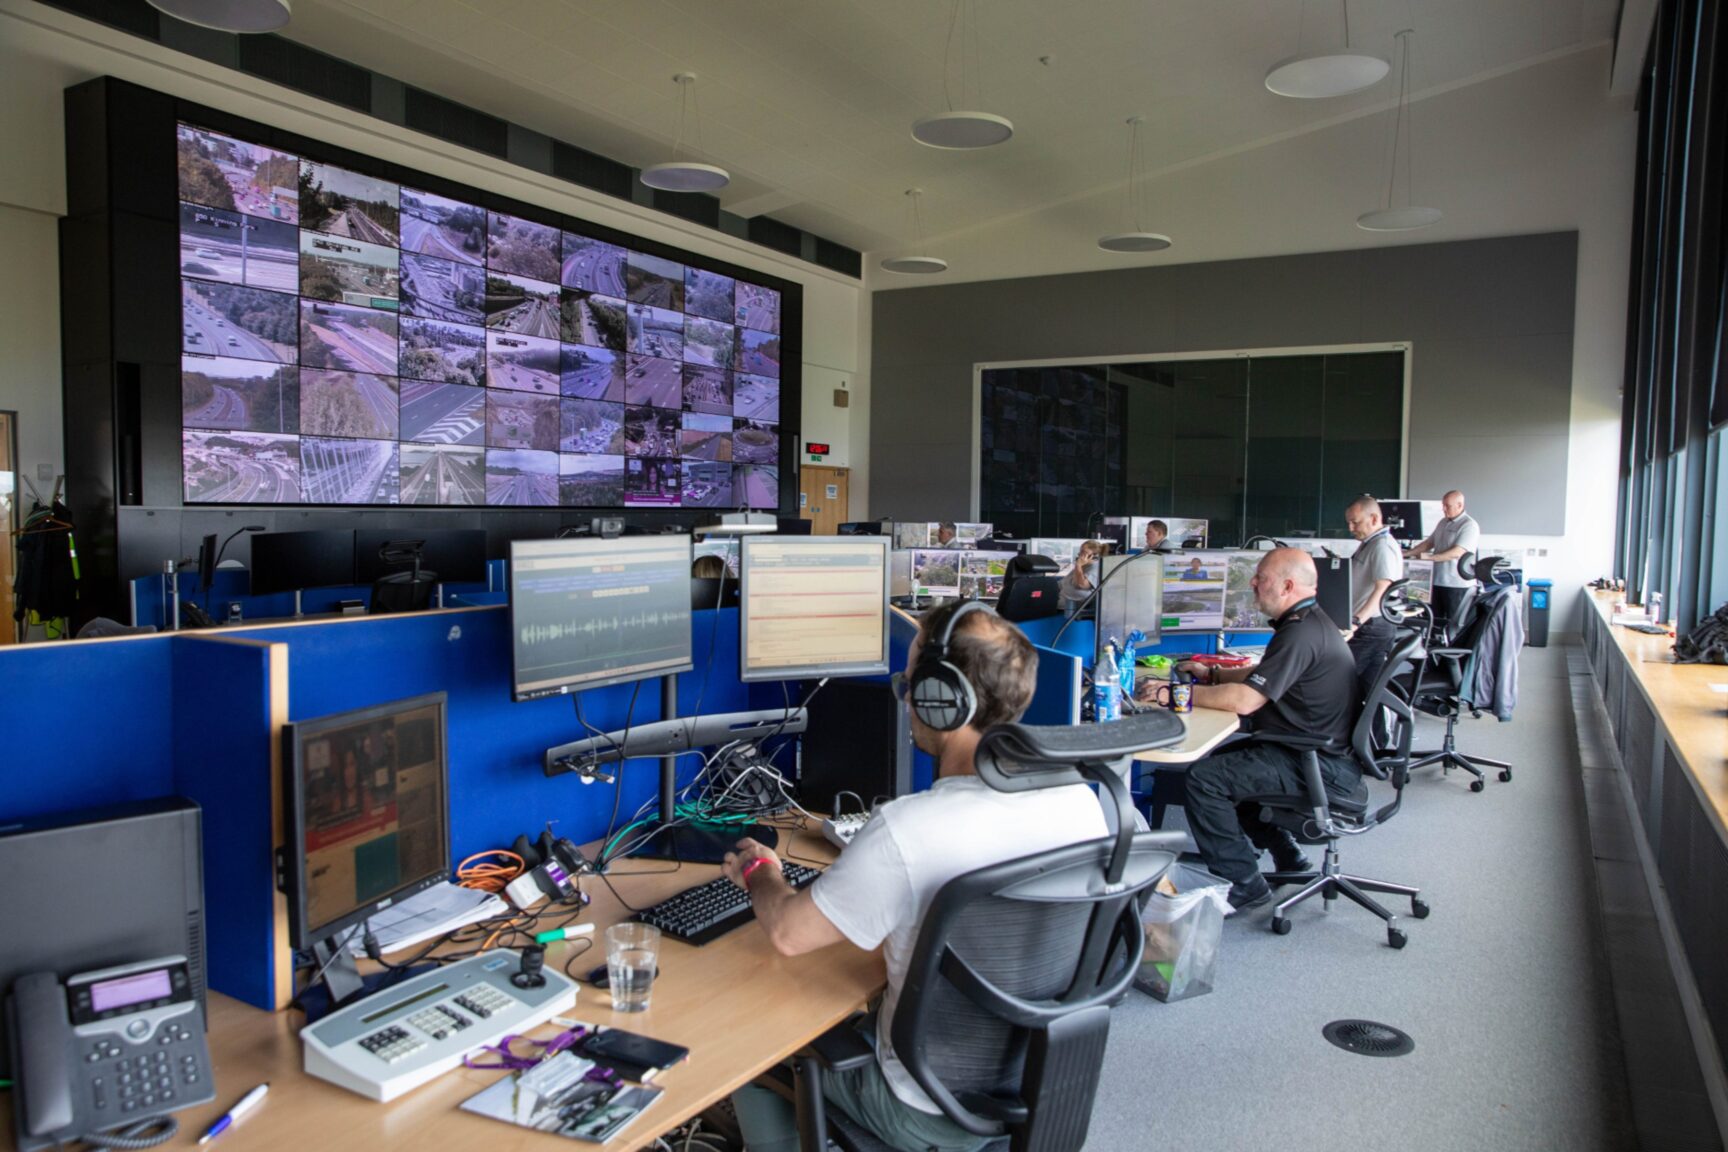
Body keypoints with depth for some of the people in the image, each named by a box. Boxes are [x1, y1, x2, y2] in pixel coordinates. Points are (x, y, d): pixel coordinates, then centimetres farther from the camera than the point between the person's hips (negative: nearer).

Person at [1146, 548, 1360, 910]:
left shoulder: (1301, 633, -22)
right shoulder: (1309, 622, 12)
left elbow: (1244, 700, -26)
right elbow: (1263, 676, 25)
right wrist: (1212, 674, 13)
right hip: (1319, 750, 11)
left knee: (1204, 778, -17)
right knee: (1223, 758, 23)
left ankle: (1243, 886, -7)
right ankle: (1286, 857, 27)